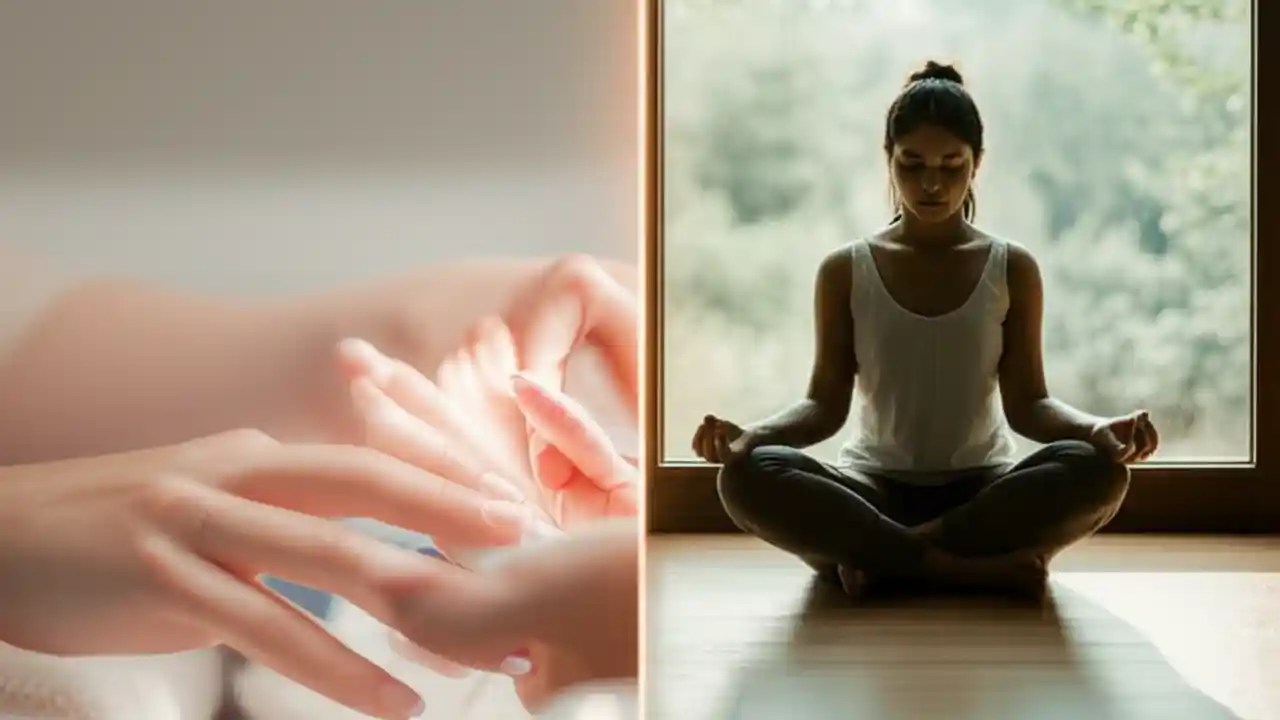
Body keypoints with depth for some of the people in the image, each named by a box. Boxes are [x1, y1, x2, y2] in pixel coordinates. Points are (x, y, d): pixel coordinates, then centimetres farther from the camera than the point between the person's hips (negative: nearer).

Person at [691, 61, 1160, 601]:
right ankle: (977, 568, -33)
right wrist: (753, 434, -22)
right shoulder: (845, 271, 3)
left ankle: (877, 555, -27)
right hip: (876, 488, 0)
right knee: (748, 476, -31)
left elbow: (1026, 404, -2)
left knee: (1098, 470, -31)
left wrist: (1096, 428, -24)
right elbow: (826, 404, 0)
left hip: (982, 490, 1)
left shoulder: (1012, 269, 3)